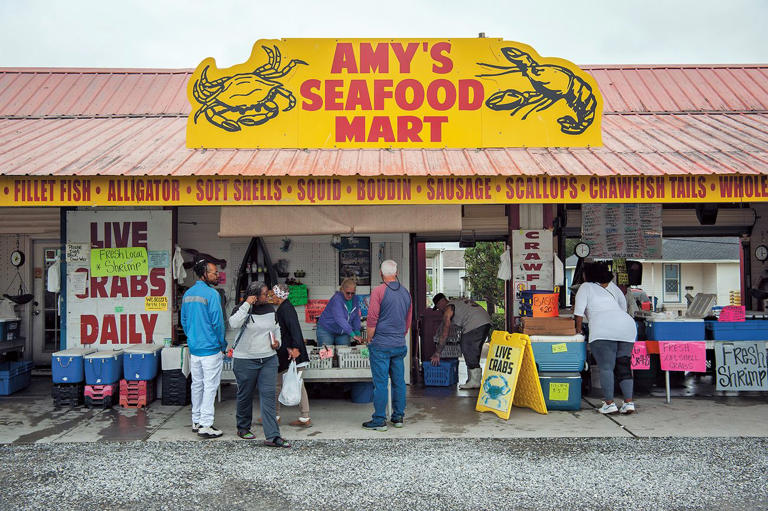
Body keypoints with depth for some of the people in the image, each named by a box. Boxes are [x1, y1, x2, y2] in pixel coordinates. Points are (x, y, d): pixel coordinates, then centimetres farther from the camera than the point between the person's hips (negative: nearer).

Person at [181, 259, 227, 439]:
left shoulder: (188, 294, 8)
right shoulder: (212, 294, -16)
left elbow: (184, 321, 15)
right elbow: (217, 322, -15)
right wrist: (223, 345, -4)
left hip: (194, 349, 8)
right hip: (211, 349, -8)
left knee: (197, 385, 16)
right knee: (210, 387, -1)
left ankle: (196, 421, 26)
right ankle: (206, 425, 2)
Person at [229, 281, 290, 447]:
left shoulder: (270, 310, 9)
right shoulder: (243, 310, -6)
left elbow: (276, 327, 24)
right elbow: (234, 323, -28)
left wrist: (277, 341, 6)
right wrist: (247, 304, -24)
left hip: (269, 359, 3)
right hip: (245, 360, -3)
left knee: (268, 395, -4)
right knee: (245, 395, 10)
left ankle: (272, 436, -6)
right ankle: (243, 428, 32)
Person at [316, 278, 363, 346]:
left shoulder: (356, 299, -4)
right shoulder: (337, 299, -25)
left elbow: (356, 318, 1)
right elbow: (339, 318, -35)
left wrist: (358, 334, -13)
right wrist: (353, 335, -41)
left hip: (343, 333, 5)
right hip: (326, 330, -5)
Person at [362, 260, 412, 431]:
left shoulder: (378, 291, -11)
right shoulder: (406, 292, 8)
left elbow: (372, 319, -12)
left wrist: (369, 339, 1)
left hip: (381, 345, -6)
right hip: (400, 345, 6)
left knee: (380, 383, -1)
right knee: (399, 381, 11)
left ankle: (379, 420, 4)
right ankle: (398, 417, 18)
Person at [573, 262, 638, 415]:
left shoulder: (586, 287, 13)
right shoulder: (611, 286, 28)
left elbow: (579, 311, 6)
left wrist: (578, 328, 15)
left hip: (603, 329, -6)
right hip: (627, 325, 6)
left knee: (605, 367, -6)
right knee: (624, 366, 8)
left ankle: (609, 403, -12)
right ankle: (629, 402, 1)